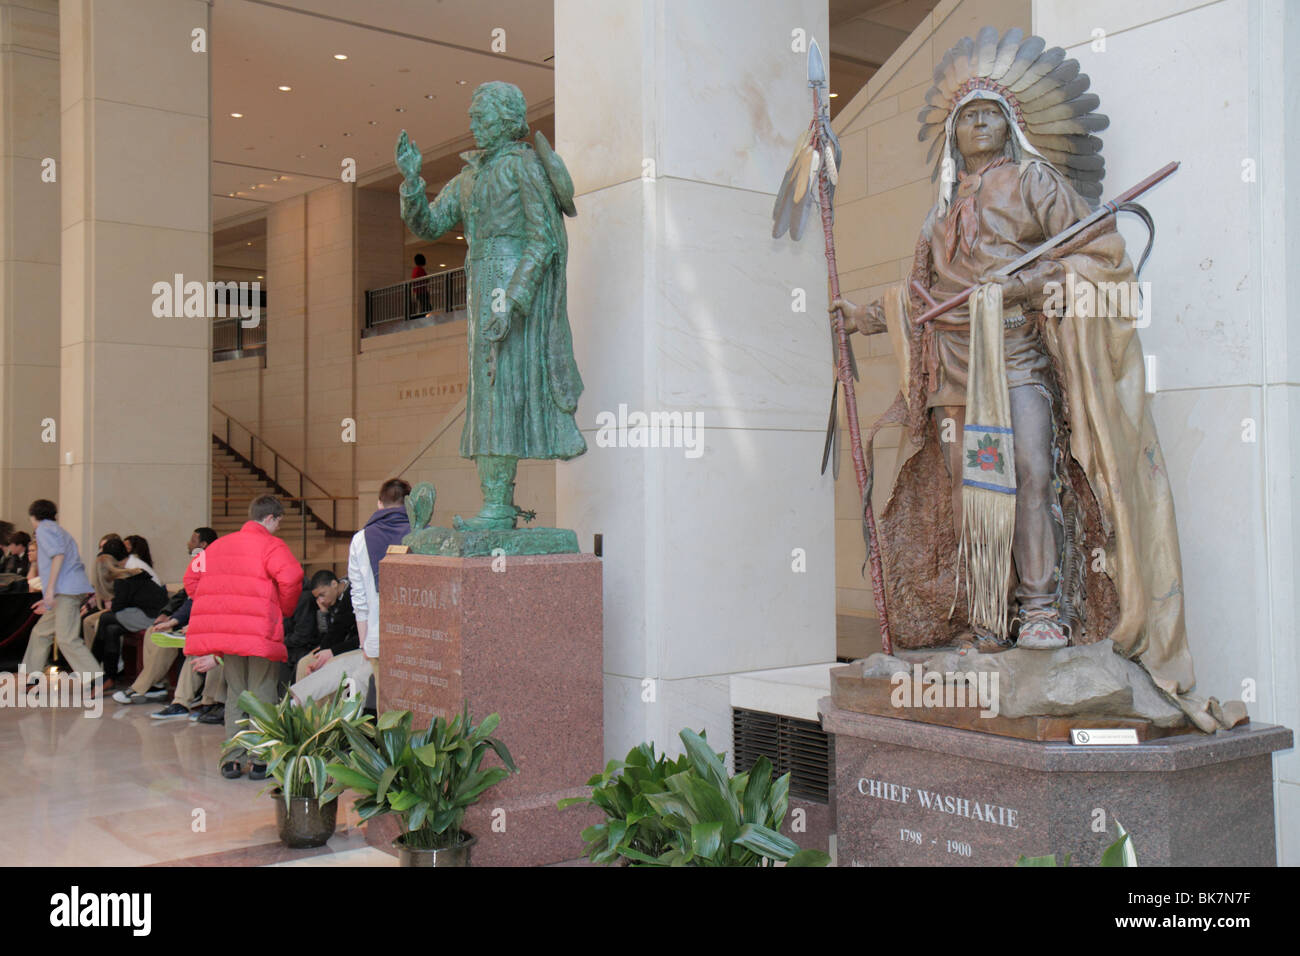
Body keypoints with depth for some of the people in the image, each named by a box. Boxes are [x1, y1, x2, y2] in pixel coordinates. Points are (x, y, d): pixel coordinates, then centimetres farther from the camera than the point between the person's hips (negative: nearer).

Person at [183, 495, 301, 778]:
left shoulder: (218, 545, 18)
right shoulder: (271, 545, -3)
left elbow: (192, 576, 18)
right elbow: (290, 577, -20)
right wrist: (285, 609, -2)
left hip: (224, 628, 6)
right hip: (259, 632, -6)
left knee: (235, 693, 16)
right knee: (262, 694, 4)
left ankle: (233, 759, 16)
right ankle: (260, 760, 5)